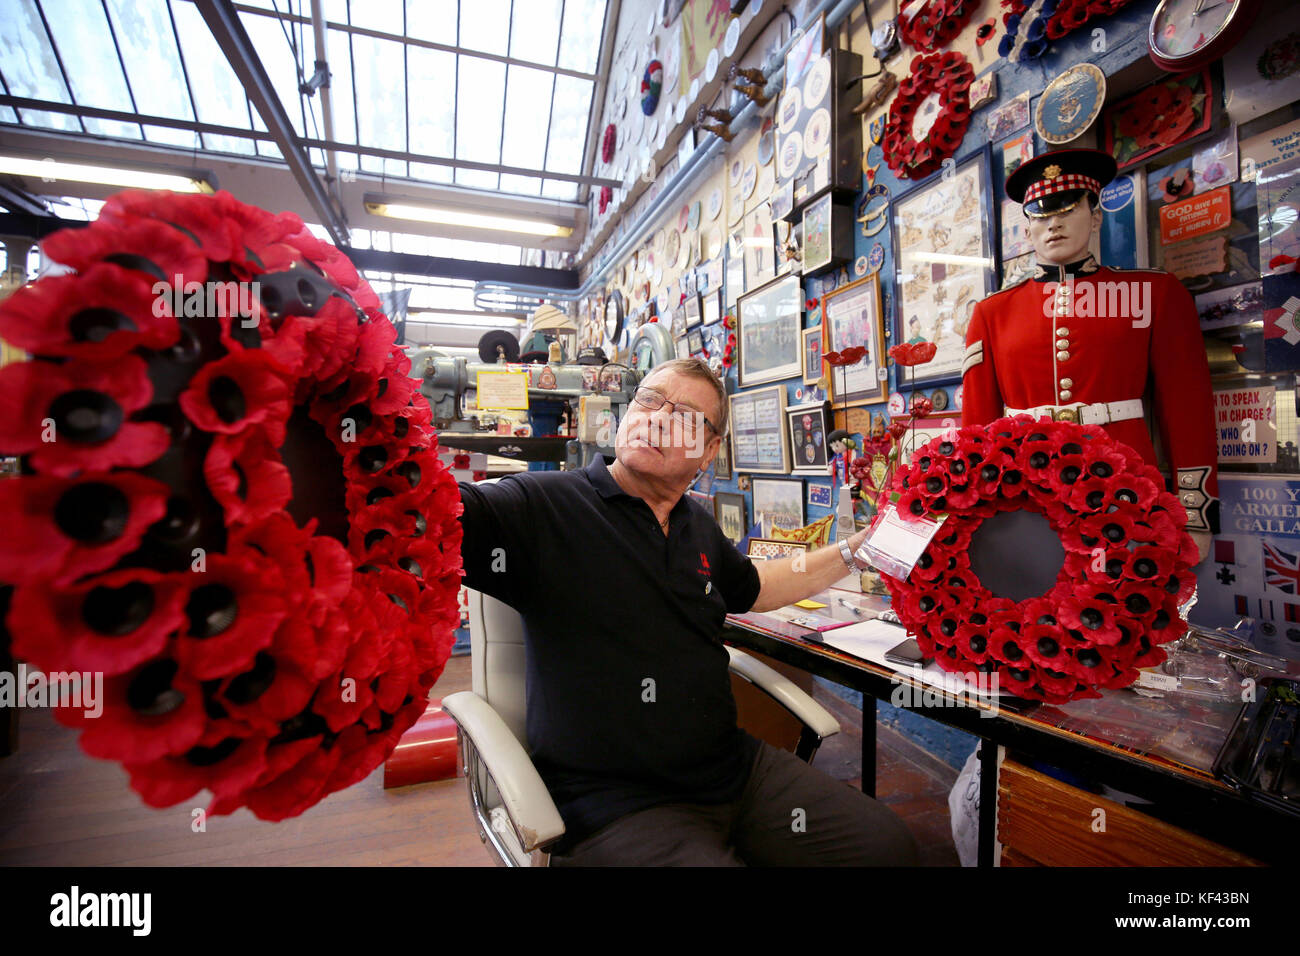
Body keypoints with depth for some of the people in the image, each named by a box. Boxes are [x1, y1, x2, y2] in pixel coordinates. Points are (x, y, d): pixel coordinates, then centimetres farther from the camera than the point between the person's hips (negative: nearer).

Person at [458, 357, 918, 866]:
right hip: (616, 801, -5)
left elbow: (753, 587, 26)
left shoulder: (699, 528, 9)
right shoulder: (542, 505, -12)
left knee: (889, 844, 0)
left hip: (735, 767, 6)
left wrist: (853, 550, 23)